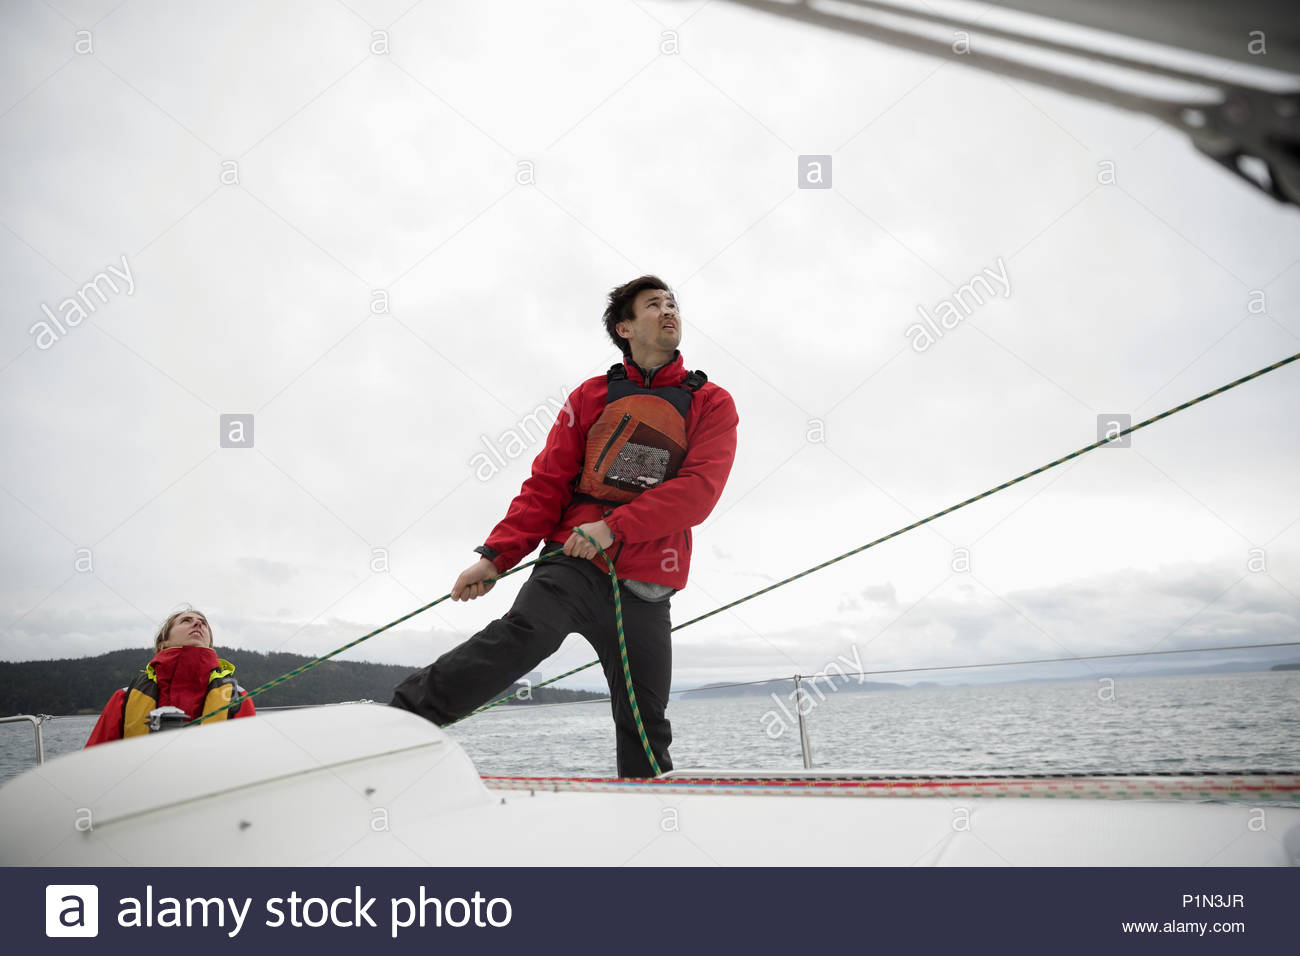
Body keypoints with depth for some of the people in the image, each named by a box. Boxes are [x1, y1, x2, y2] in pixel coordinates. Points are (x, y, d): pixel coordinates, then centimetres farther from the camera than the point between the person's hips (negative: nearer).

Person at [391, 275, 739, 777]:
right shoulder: (592, 395, 12)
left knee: (645, 727, 5)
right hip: (574, 563, -1)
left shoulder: (712, 404, 8)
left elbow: (699, 489, -8)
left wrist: (615, 528, -18)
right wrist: (496, 555, -4)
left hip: (646, 588, 1)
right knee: (520, 635, -29)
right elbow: (546, 483, 8)